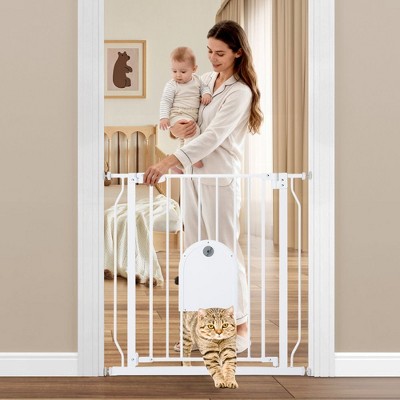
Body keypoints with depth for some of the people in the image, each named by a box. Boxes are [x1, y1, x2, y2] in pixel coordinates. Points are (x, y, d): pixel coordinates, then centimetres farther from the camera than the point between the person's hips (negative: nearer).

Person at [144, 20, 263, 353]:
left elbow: (213, 136, -24)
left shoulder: (240, 92, -13)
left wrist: (169, 162, -33)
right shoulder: (206, 80, 9)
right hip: (193, 174, 7)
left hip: (221, 178, -7)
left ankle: (240, 326, 10)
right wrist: (175, 128, -6)